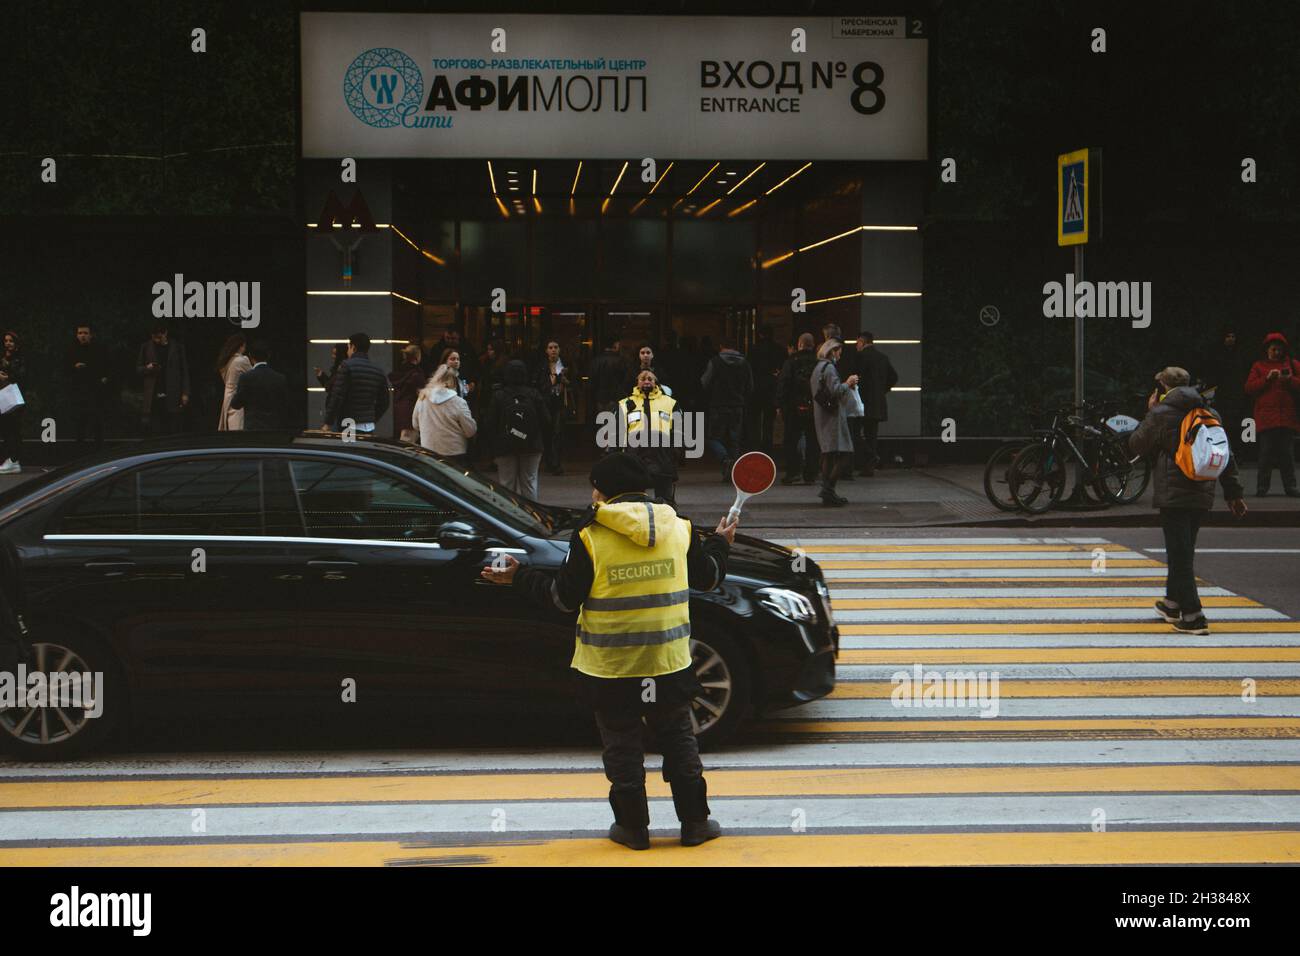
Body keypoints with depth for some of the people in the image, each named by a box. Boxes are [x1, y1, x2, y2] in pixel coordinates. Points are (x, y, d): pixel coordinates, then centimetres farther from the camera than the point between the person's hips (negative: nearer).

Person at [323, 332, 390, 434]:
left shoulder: (347, 366, -7)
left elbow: (337, 397, -12)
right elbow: (383, 403, 15)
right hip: (370, 428, 6)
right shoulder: (378, 371, 11)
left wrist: (328, 423, -7)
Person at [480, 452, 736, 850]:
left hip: (610, 669, -3)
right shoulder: (679, 528, -1)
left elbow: (564, 597, -6)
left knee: (623, 749, 10)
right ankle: (695, 823, 19)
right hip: (669, 665, 3)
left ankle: (633, 827, 16)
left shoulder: (590, 537, -11)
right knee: (680, 743, 15)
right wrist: (719, 543, 32)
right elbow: (708, 578, 11)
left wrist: (518, 577, 8)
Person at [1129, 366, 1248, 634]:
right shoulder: (1209, 413, 11)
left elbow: (1136, 445, 2)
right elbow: (1226, 455, 12)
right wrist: (1233, 493, 16)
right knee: (1184, 551, 20)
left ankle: (1193, 616, -11)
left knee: (1180, 554, -5)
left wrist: (1149, 414, 12)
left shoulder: (1161, 413, -7)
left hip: (1172, 494, -6)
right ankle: (1172, 603, 34)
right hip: (1202, 494, 6)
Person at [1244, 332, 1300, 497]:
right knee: (1266, 453, -4)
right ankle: (1262, 487, 1)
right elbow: (1249, 388, 2)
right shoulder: (1259, 366, 12)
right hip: (1266, 418, -1)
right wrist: (1267, 379, -9)